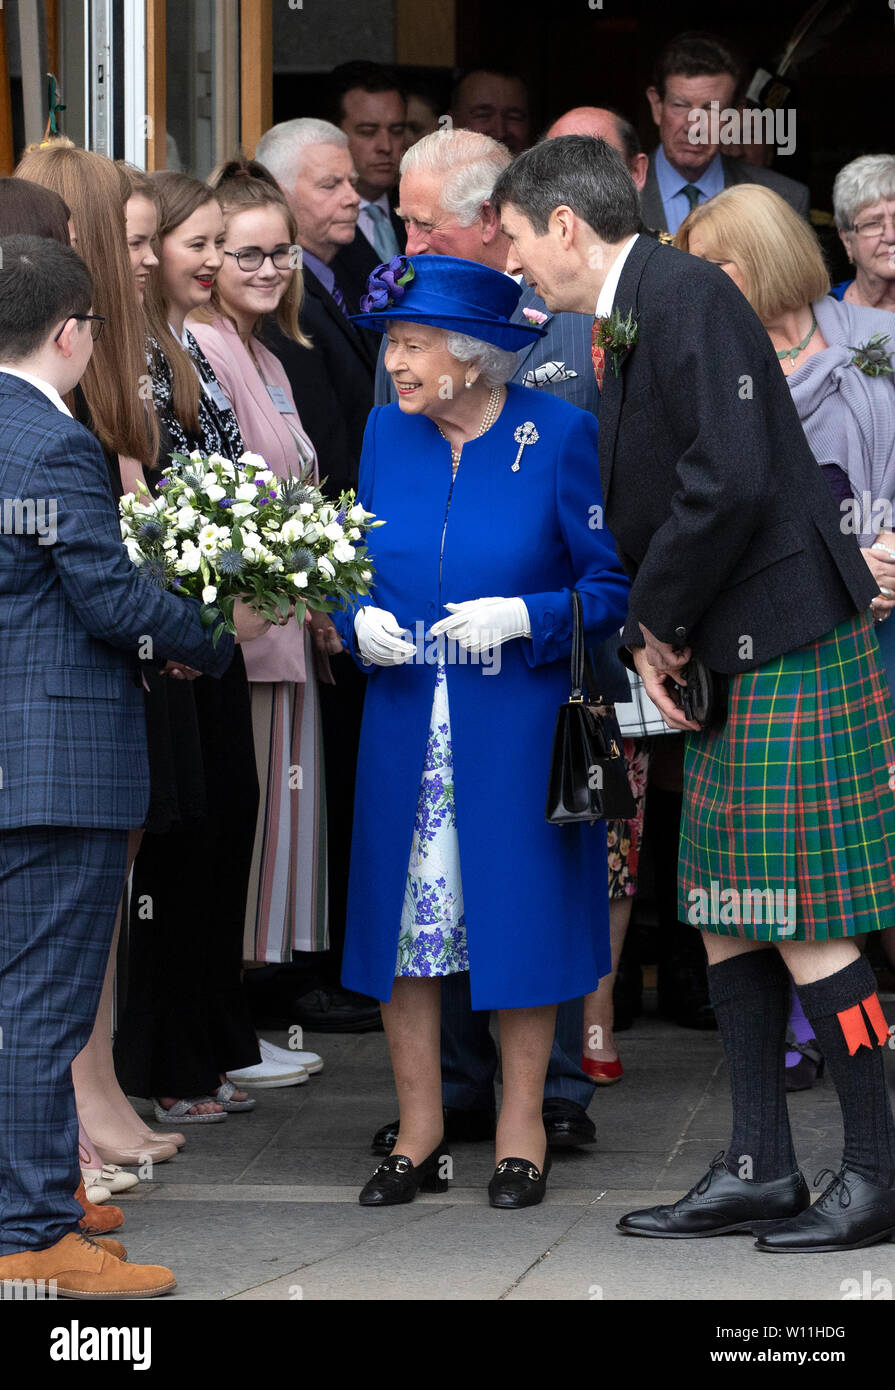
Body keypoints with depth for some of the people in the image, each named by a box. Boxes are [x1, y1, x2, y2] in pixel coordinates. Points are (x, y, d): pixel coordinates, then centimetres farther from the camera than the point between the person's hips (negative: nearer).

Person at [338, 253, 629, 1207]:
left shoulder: (560, 437, -8)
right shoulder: (388, 434, 6)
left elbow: (614, 583, -5)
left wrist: (523, 617, -19)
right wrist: (359, 619, -6)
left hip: (519, 724, -4)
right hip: (406, 721, 4)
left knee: (518, 913, 1)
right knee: (405, 917, 4)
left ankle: (521, 1134, 13)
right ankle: (418, 1136, 13)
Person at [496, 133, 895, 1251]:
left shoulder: (683, 297, -15)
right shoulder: (615, 325, 15)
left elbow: (732, 481, -23)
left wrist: (659, 616, -12)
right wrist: (650, 641, 8)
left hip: (789, 651, -10)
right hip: (724, 658, 10)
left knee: (800, 919, -7)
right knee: (726, 913, 11)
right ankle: (758, 1169, 15)